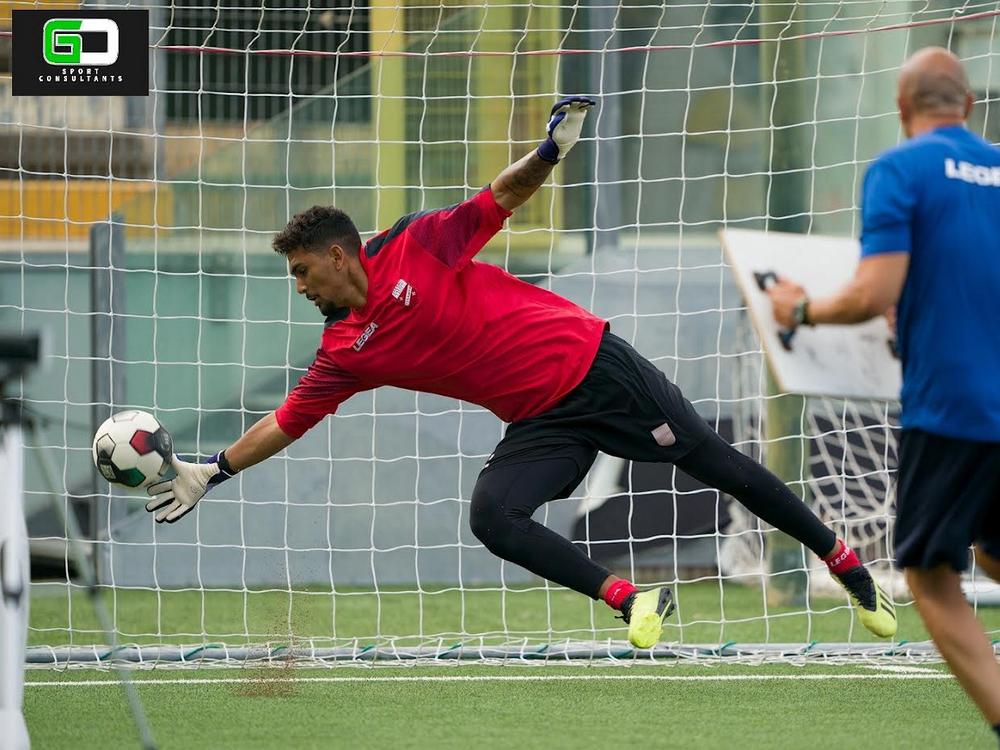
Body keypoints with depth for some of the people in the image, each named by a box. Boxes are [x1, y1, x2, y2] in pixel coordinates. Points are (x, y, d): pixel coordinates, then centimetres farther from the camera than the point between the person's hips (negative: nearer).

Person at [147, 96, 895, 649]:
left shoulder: (412, 247, -8)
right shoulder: (347, 352, 4)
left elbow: (497, 203, -5)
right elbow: (288, 420, 9)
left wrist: (549, 153, -21)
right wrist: (212, 472, 5)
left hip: (592, 364, -4)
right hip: (543, 423, 5)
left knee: (715, 463, 1)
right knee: (492, 516, -20)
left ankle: (847, 564, 11)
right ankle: (630, 598, -15)